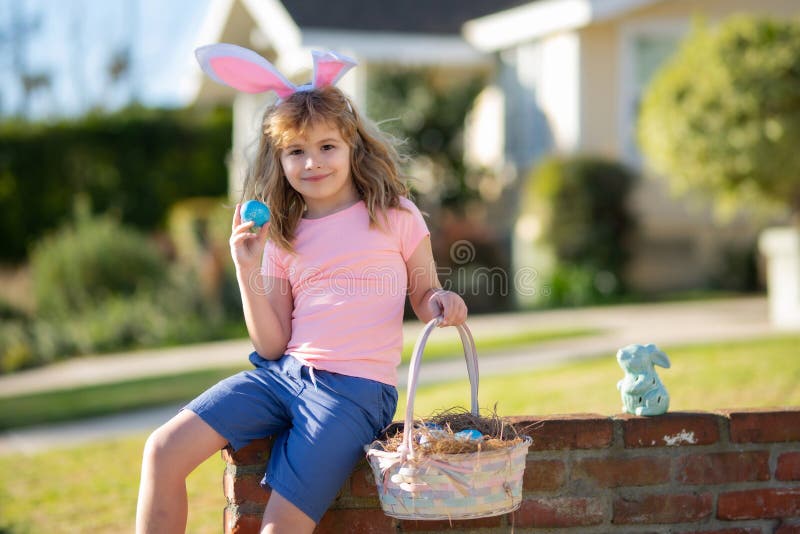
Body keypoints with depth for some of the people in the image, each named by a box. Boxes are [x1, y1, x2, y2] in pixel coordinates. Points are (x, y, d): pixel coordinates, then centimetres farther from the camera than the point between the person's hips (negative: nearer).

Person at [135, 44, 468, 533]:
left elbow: (425, 296, 13)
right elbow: (273, 347, 7)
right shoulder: (283, 239, 12)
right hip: (284, 373, 4)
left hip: (355, 387, -4)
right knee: (164, 450, -12)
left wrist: (442, 302, -11)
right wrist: (248, 272, -4)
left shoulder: (395, 217, 4)